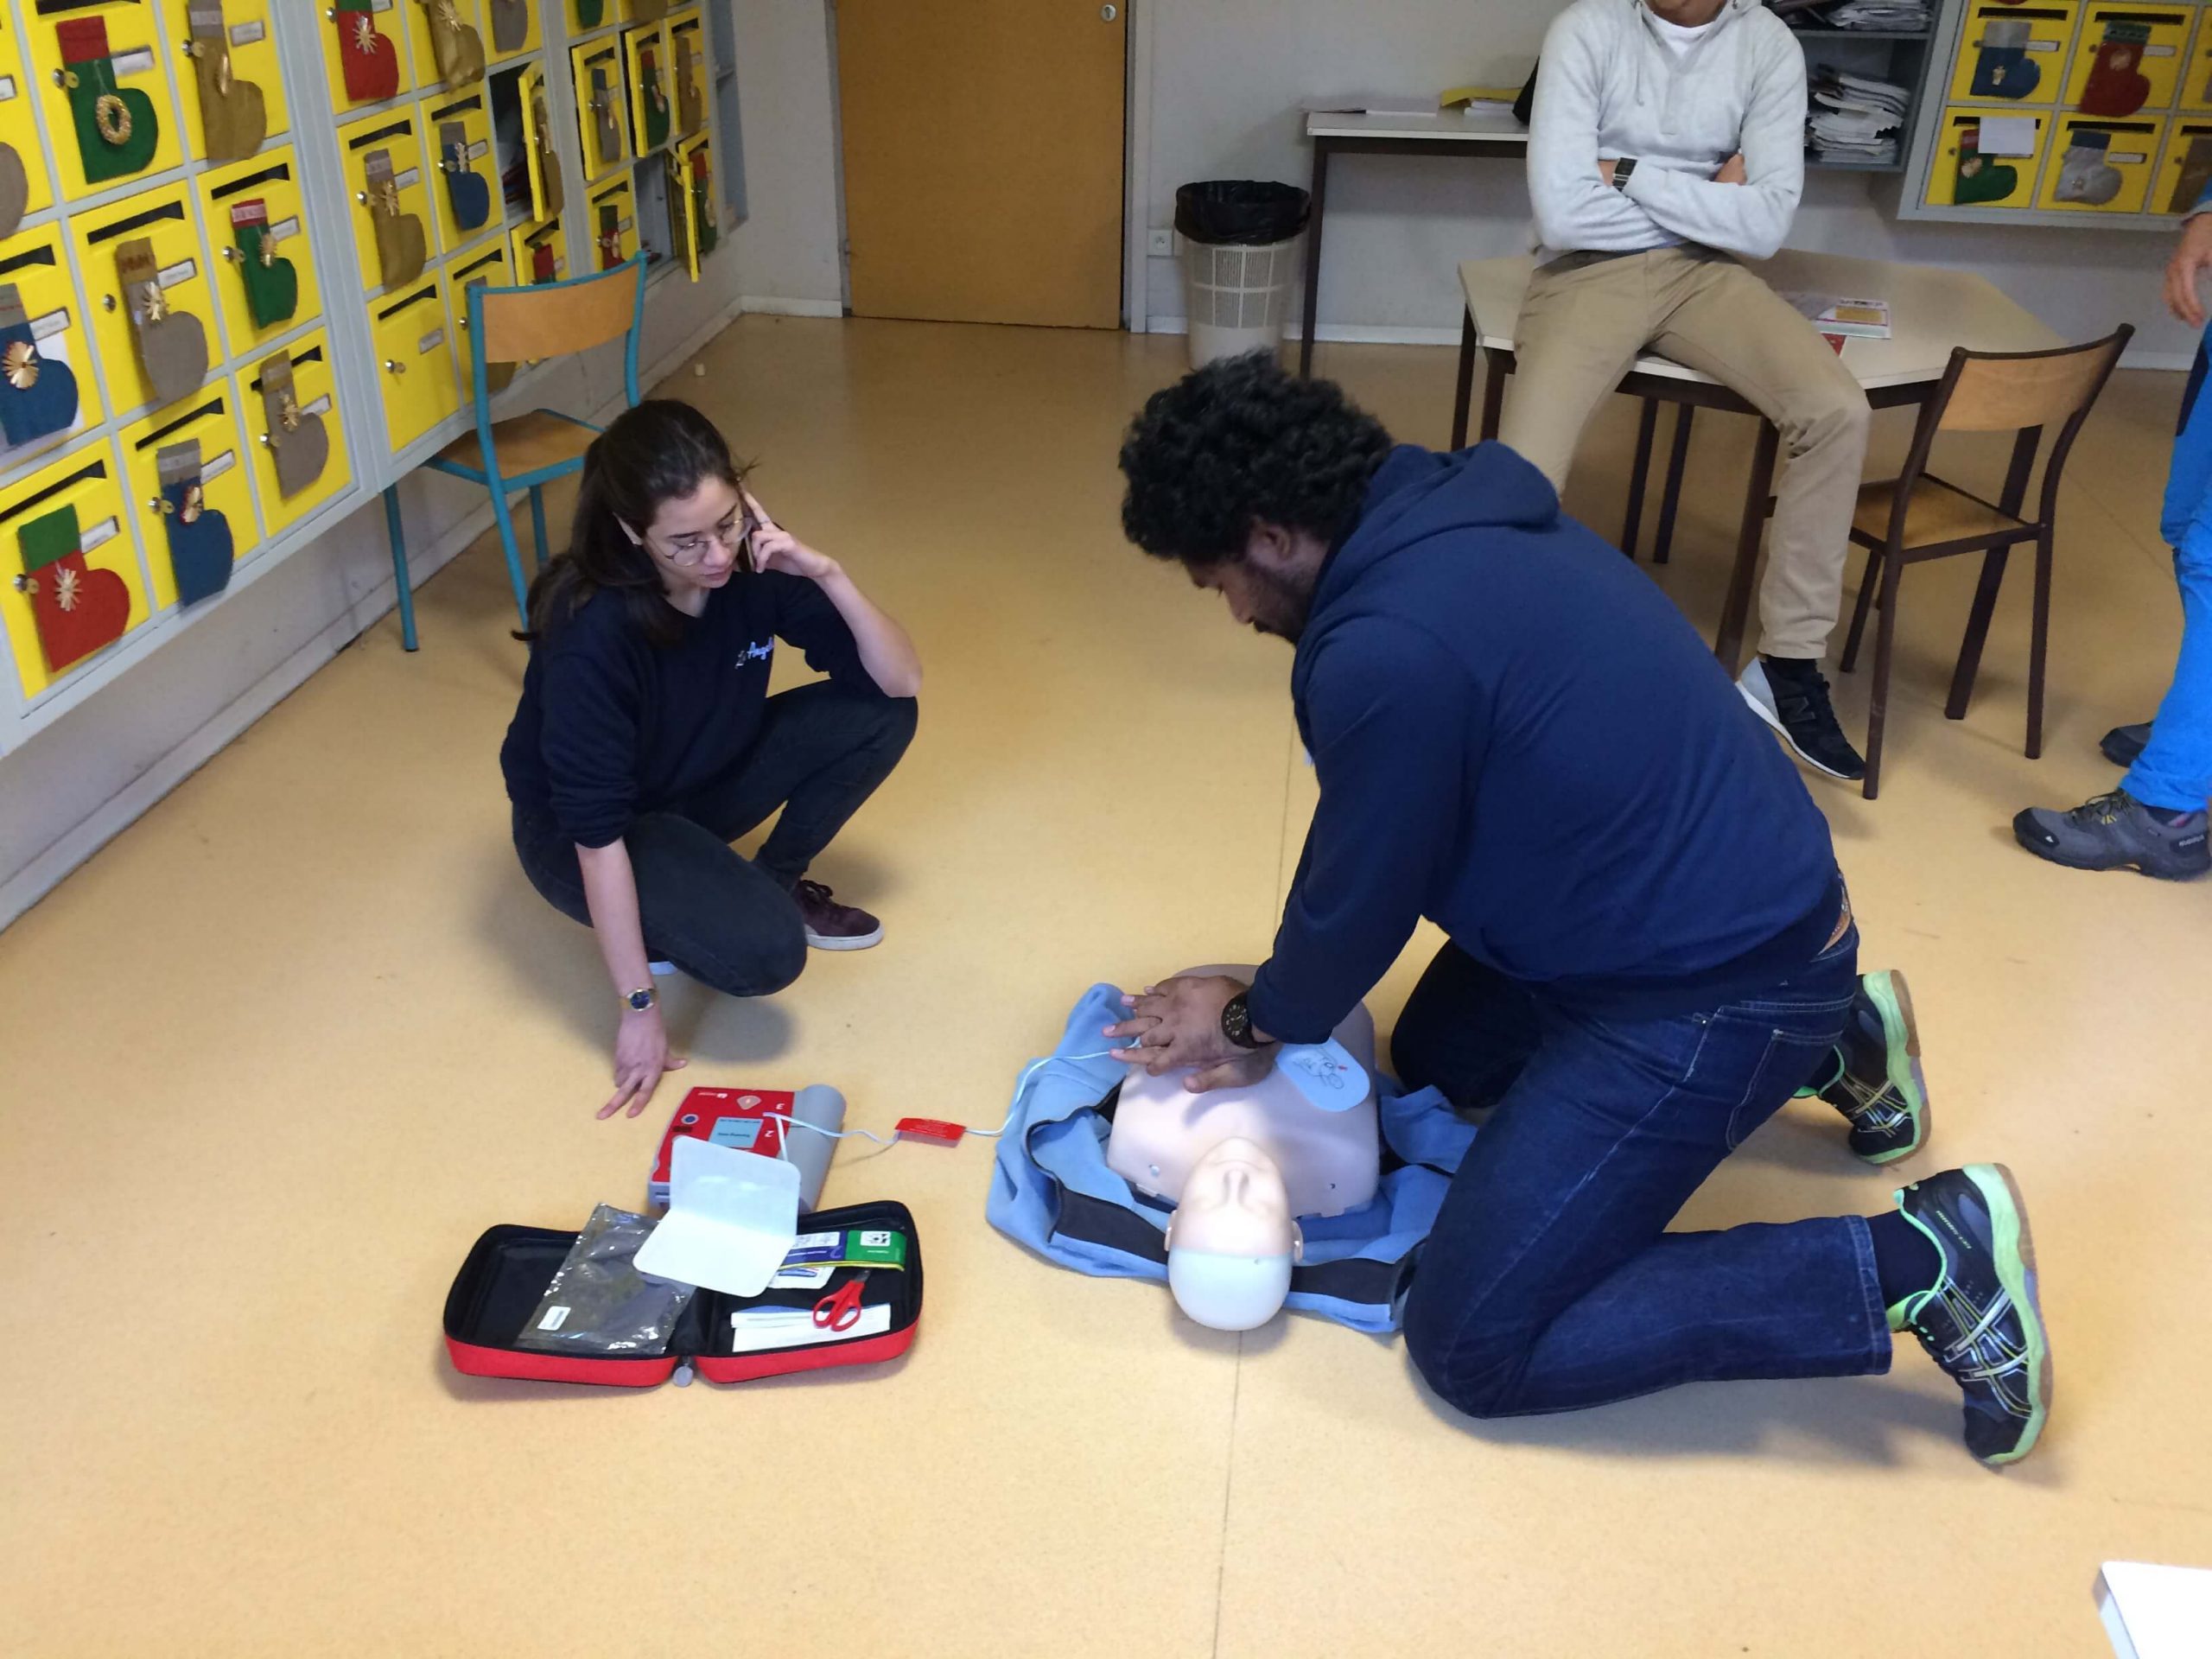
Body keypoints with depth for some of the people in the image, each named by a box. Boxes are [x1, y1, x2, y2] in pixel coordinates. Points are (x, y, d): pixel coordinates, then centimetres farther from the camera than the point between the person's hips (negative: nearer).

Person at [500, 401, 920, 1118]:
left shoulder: (754, 564, -19)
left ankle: (777, 884, 5)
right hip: (576, 827, -6)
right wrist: (639, 1007, -27)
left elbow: (901, 679, -16)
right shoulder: (594, 630, -34)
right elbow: (598, 832, -30)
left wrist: (828, 574, -32)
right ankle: (663, 919, 4)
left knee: (881, 714, -13)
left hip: (704, 778, 6)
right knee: (765, 950, -29)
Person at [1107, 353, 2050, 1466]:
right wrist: (1273, 1005, 13)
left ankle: (1913, 1262, -3)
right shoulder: (1447, 518, 3)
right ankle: (1819, 1038, 27)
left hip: (1713, 995, -10)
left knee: (1475, 1344, -5)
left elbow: (1360, 898, -13)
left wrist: (1257, 1024, 6)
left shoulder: (1388, 649, -28)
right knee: (1437, 1061, 30)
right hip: (1742, 908, 10)